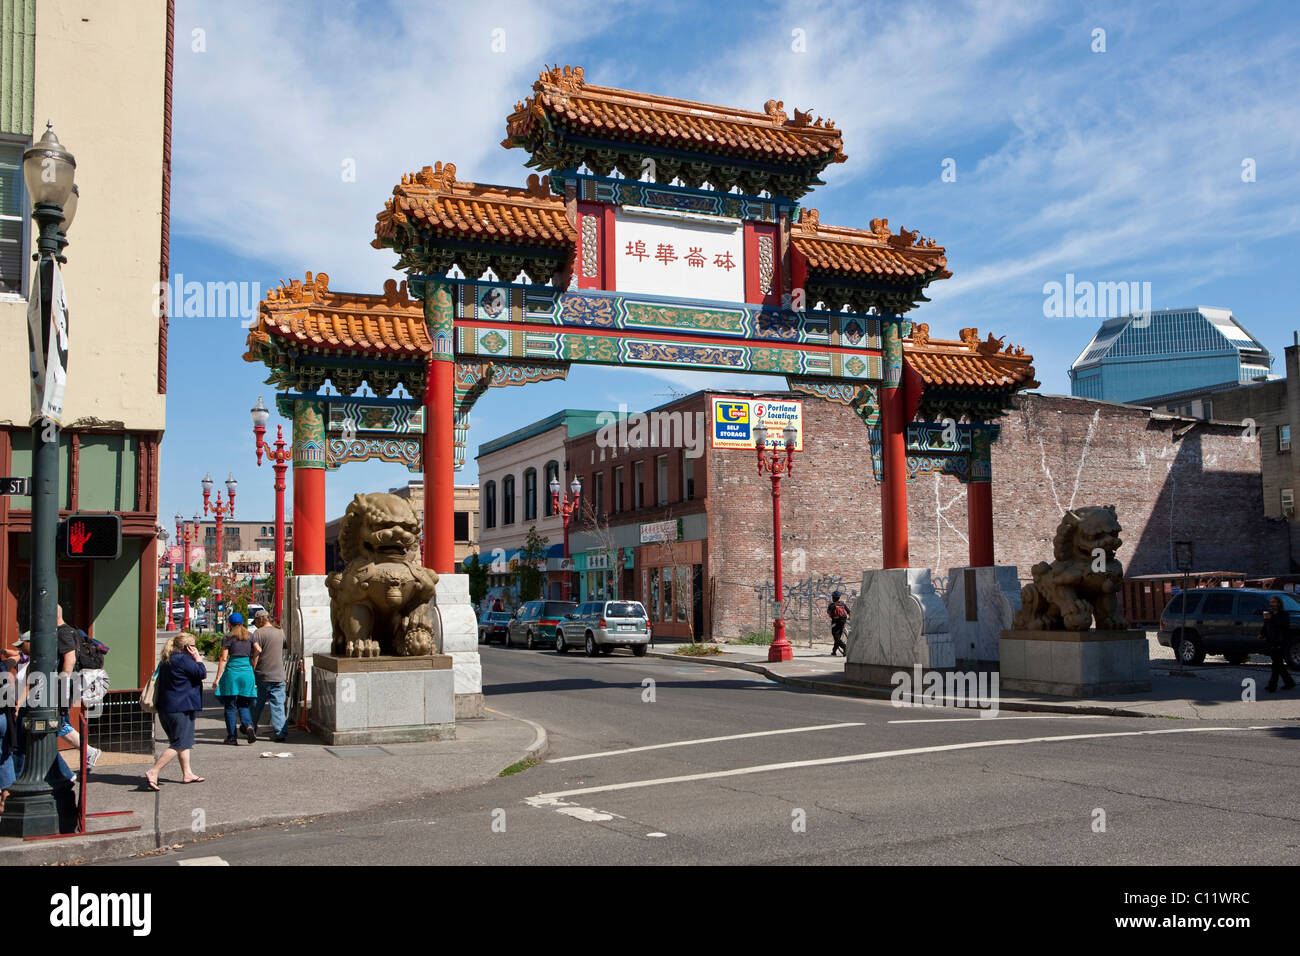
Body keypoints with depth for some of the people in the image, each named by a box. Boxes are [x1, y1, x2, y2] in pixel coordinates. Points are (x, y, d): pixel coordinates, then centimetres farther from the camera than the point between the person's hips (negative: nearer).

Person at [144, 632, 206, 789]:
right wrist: (197, 658, -5)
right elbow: (202, 673, -15)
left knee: (184, 741, 19)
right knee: (179, 744, -7)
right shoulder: (183, 659, -15)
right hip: (181, 708, -10)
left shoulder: (167, 660, 14)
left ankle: (187, 773, 24)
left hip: (166, 708, 10)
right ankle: (153, 772, -13)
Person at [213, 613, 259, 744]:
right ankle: (248, 725, -17)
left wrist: (217, 679, -4)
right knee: (244, 705, 11)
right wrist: (252, 667, 11)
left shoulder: (228, 637, -1)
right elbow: (257, 651, 1)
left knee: (230, 706, 6)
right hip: (247, 671, 3)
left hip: (232, 671, -3)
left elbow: (223, 659, -5)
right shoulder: (249, 636, 11)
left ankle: (232, 737, 6)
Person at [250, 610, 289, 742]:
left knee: (256, 705, 12)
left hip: (261, 676, -3)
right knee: (278, 704, 2)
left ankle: (251, 728, 25)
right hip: (278, 676, 3)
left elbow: (257, 652, -14)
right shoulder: (280, 633, 8)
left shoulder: (258, 633, -7)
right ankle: (280, 733, -2)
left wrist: (252, 670, -8)